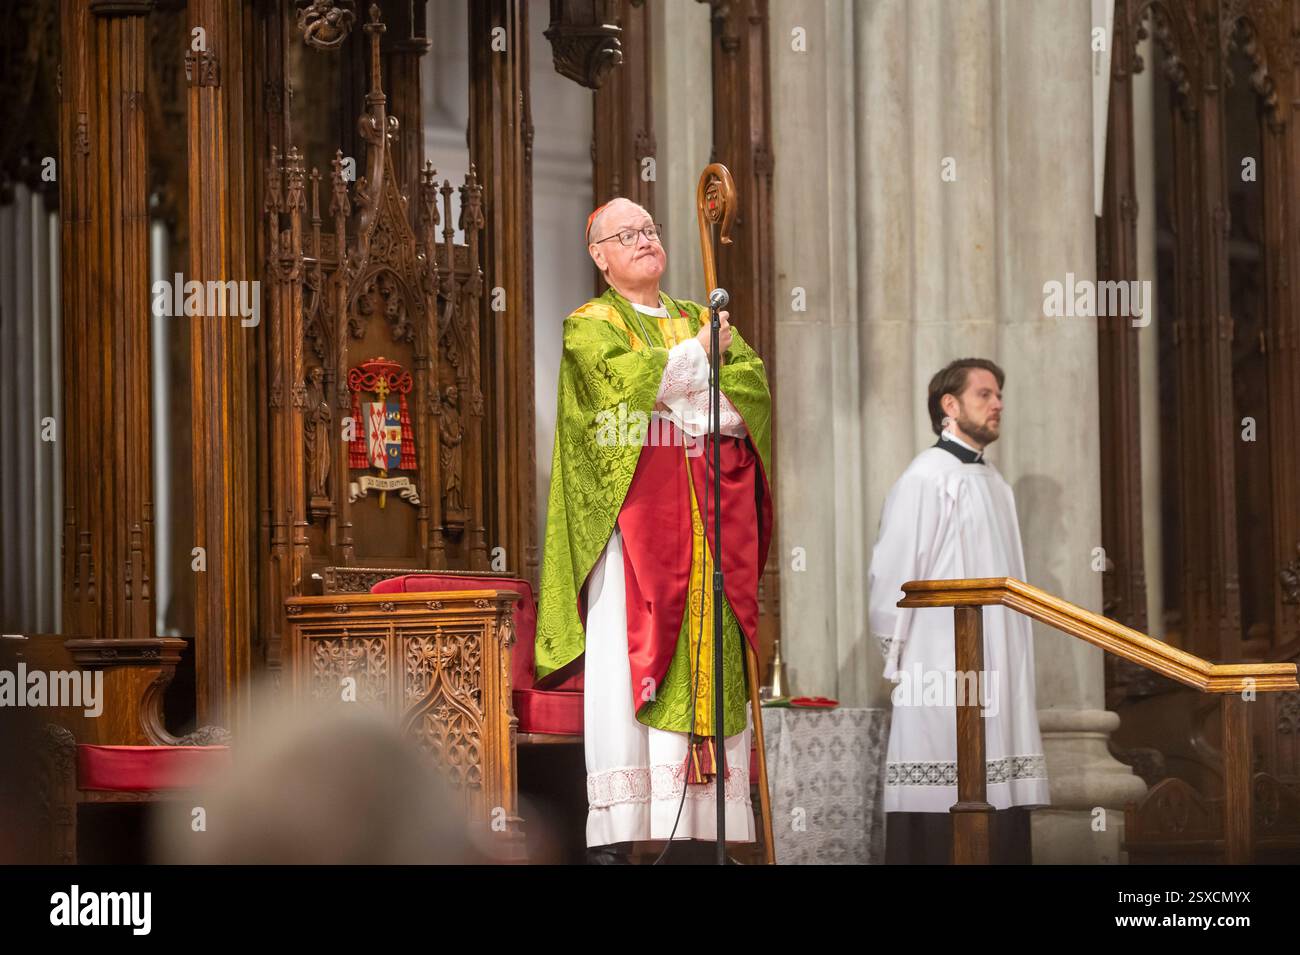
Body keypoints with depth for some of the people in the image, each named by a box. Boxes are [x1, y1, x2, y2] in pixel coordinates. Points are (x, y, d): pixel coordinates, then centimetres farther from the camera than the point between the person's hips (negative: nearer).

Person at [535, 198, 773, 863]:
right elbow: (629, 381, -11)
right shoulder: (589, 327, 9)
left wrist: (678, 399, -8)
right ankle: (615, 829, -17)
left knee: (713, 652, -4)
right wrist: (702, 354, -1)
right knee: (630, 654, -13)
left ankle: (710, 820, -5)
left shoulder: (699, 318, 22)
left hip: (713, 504, 4)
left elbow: (755, 385, 6)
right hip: (636, 503, -4)